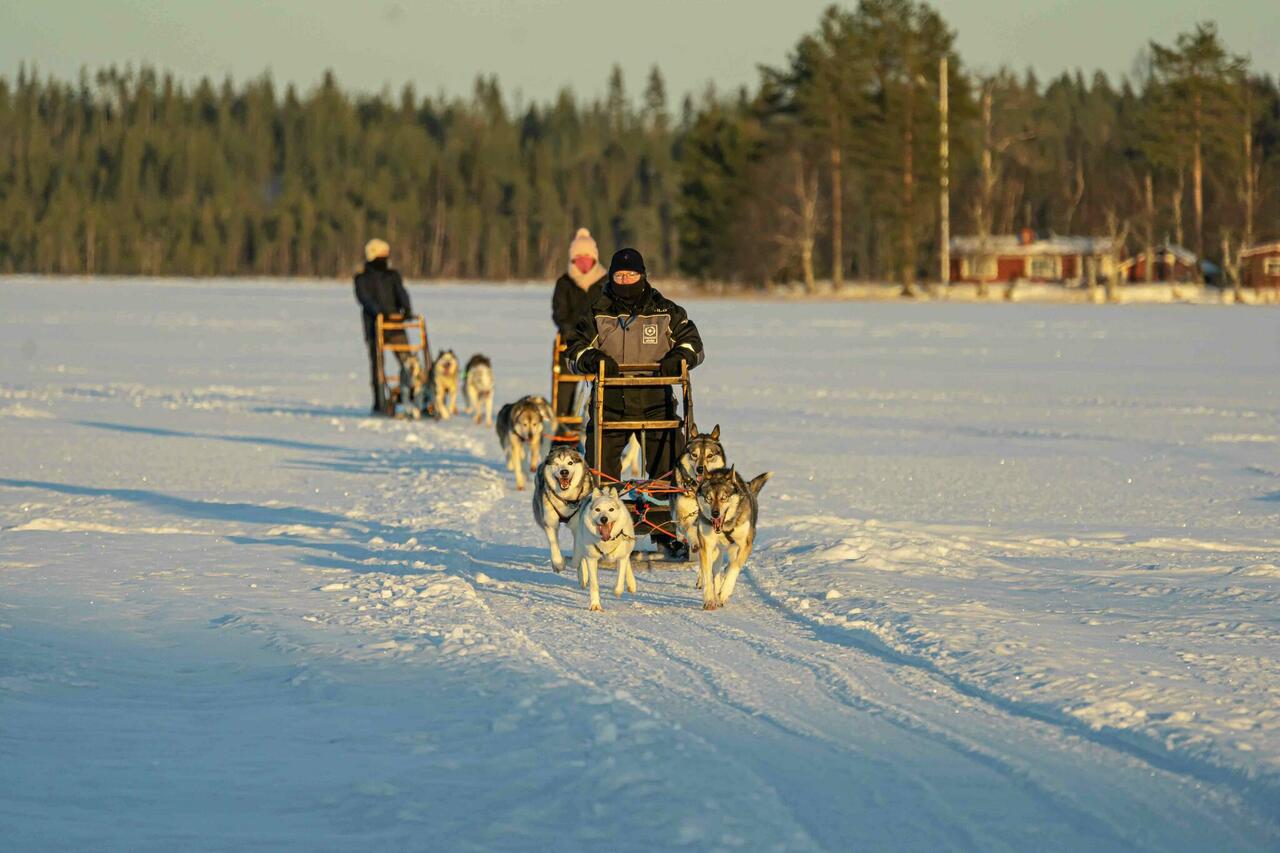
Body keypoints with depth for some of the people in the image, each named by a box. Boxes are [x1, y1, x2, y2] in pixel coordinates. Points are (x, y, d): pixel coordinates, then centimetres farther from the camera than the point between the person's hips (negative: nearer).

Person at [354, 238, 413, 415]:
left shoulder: (392, 276, 16)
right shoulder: (362, 279, 6)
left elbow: (401, 293, 0)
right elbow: (365, 299, -10)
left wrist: (406, 309, -20)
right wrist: (381, 312, -25)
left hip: (395, 326, 3)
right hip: (375, 326, -3)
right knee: (377, 365, -2)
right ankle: (379, 405, 1)